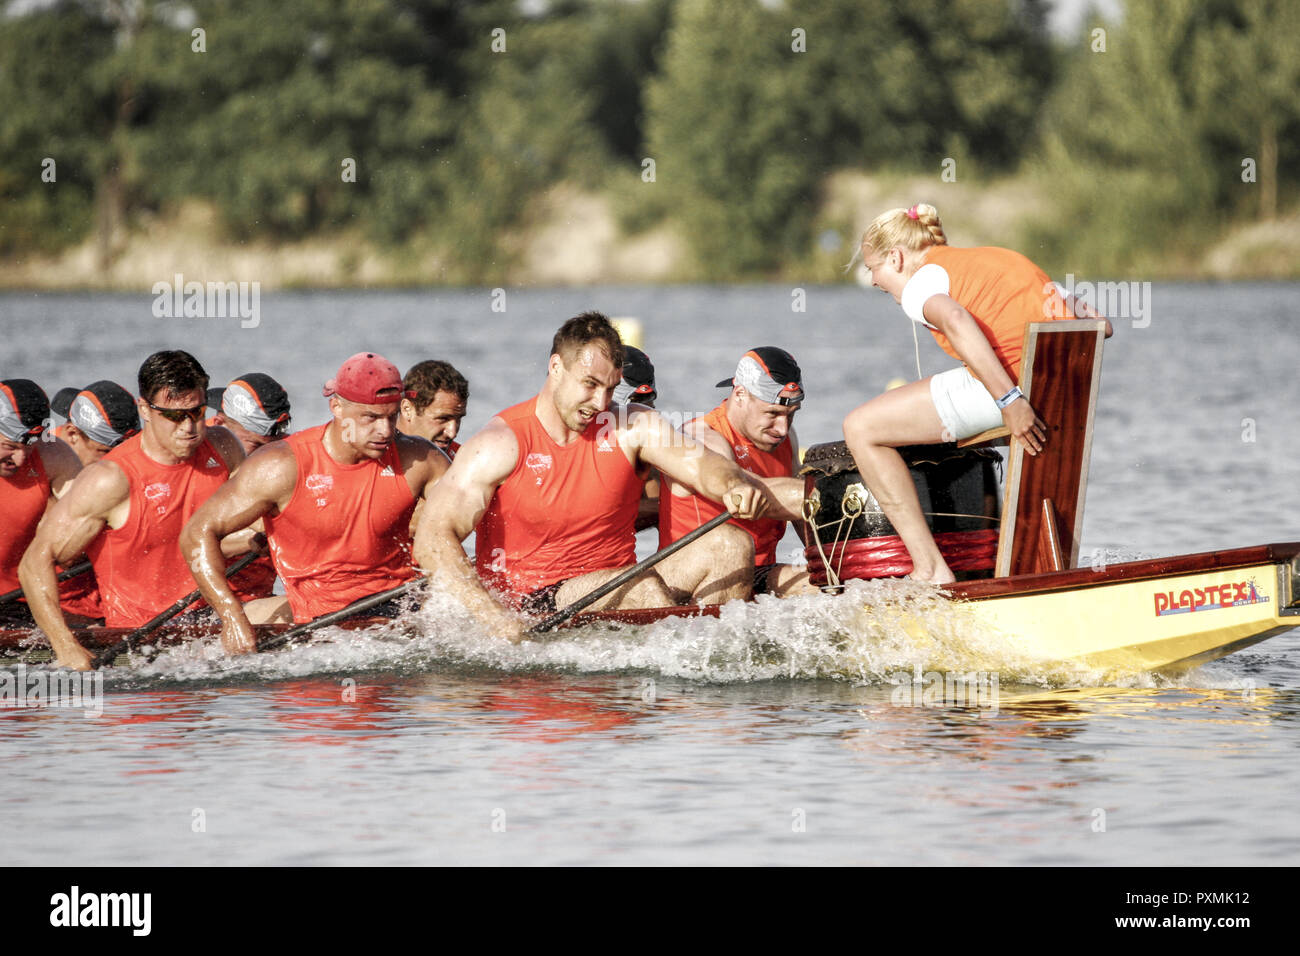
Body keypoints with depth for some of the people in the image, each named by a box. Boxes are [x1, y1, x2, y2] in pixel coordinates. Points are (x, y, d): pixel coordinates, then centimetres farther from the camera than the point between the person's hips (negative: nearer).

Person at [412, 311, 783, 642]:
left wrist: (735, 486, -31)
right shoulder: (503, 444, -9)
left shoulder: (631, 428, 6)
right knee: (644, 586, -33)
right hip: (533, 601, -5)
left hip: (617, 589, 5)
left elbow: (700, 465, -4)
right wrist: (491, 614, -32)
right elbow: (432, 539, -17)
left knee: (732, 546, -15)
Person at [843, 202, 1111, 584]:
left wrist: (1008, 400, -28)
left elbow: (954, 317, -21)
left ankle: (931, 570, -6)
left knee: (861, 428, 1)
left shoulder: (919, 283, 5)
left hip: (1009, 384, -9)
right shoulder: (996, 257, 28)